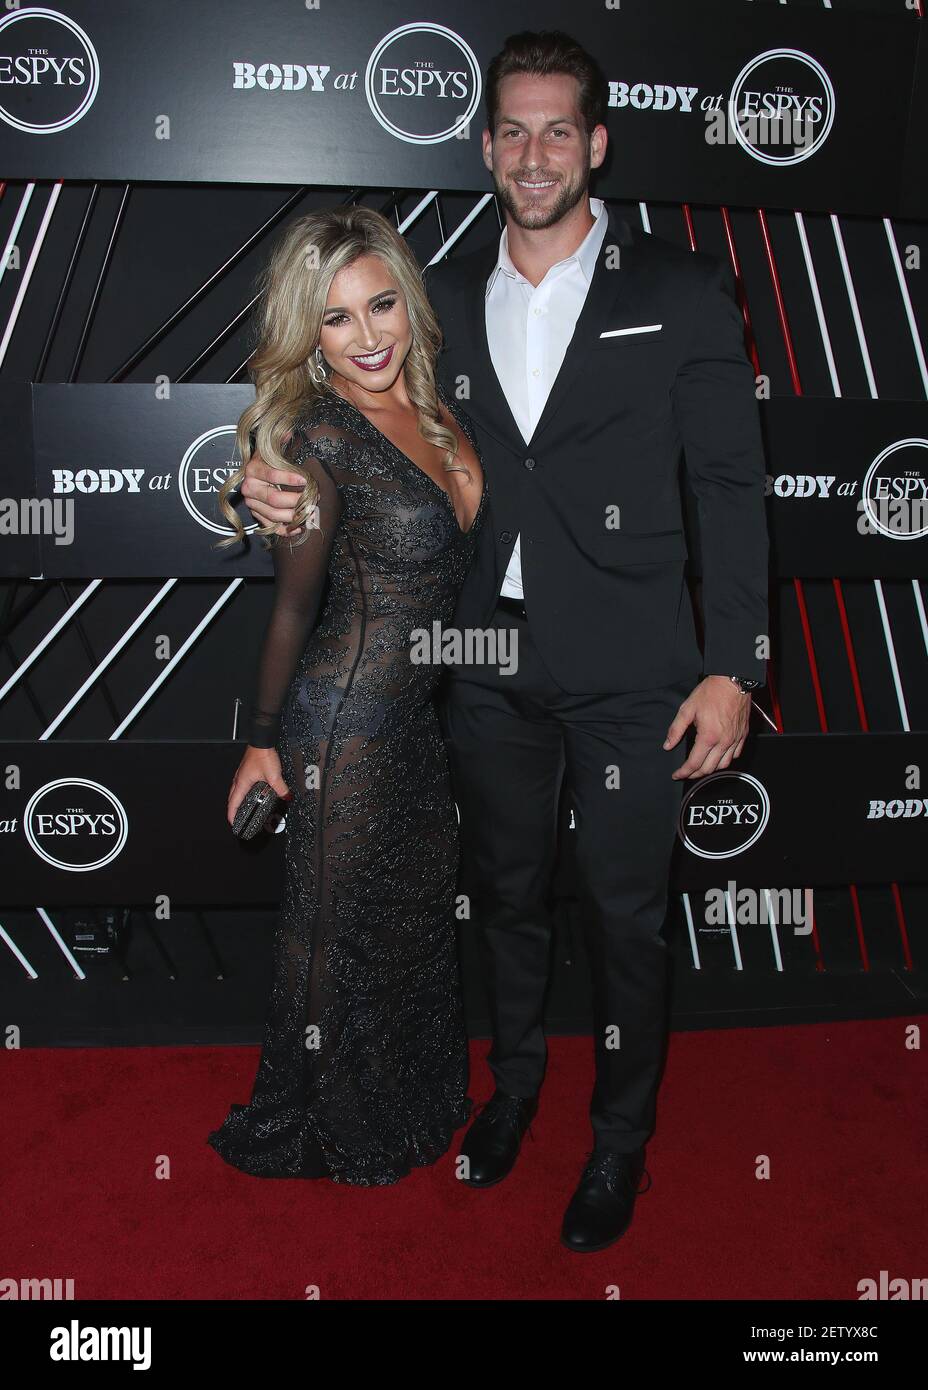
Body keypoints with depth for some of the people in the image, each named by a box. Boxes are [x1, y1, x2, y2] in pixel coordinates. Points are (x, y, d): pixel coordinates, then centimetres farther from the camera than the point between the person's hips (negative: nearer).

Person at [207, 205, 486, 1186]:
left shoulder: (438, 407, 1)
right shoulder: (321, 440, -20)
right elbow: (293, 607, -12)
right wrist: (261, 739, -4)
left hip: (418, 709, 8)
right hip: (346, 719, -7)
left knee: (417, 909, 23)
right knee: (340, 927, 11)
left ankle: (408, 1098, 49)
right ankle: (306, 1126, 38)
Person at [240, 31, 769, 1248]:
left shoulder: (681, 291, -3)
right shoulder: (445, 296, 7)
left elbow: (730, 487, -4)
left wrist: (731, 666, -9)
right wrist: (285, 484, -8)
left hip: (628, 674, -3)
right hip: (490, 664, 4)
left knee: (624, 912, 9)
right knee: (507, 891, 19)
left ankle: (621, 1137, 33)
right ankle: (515, 1078, 45)